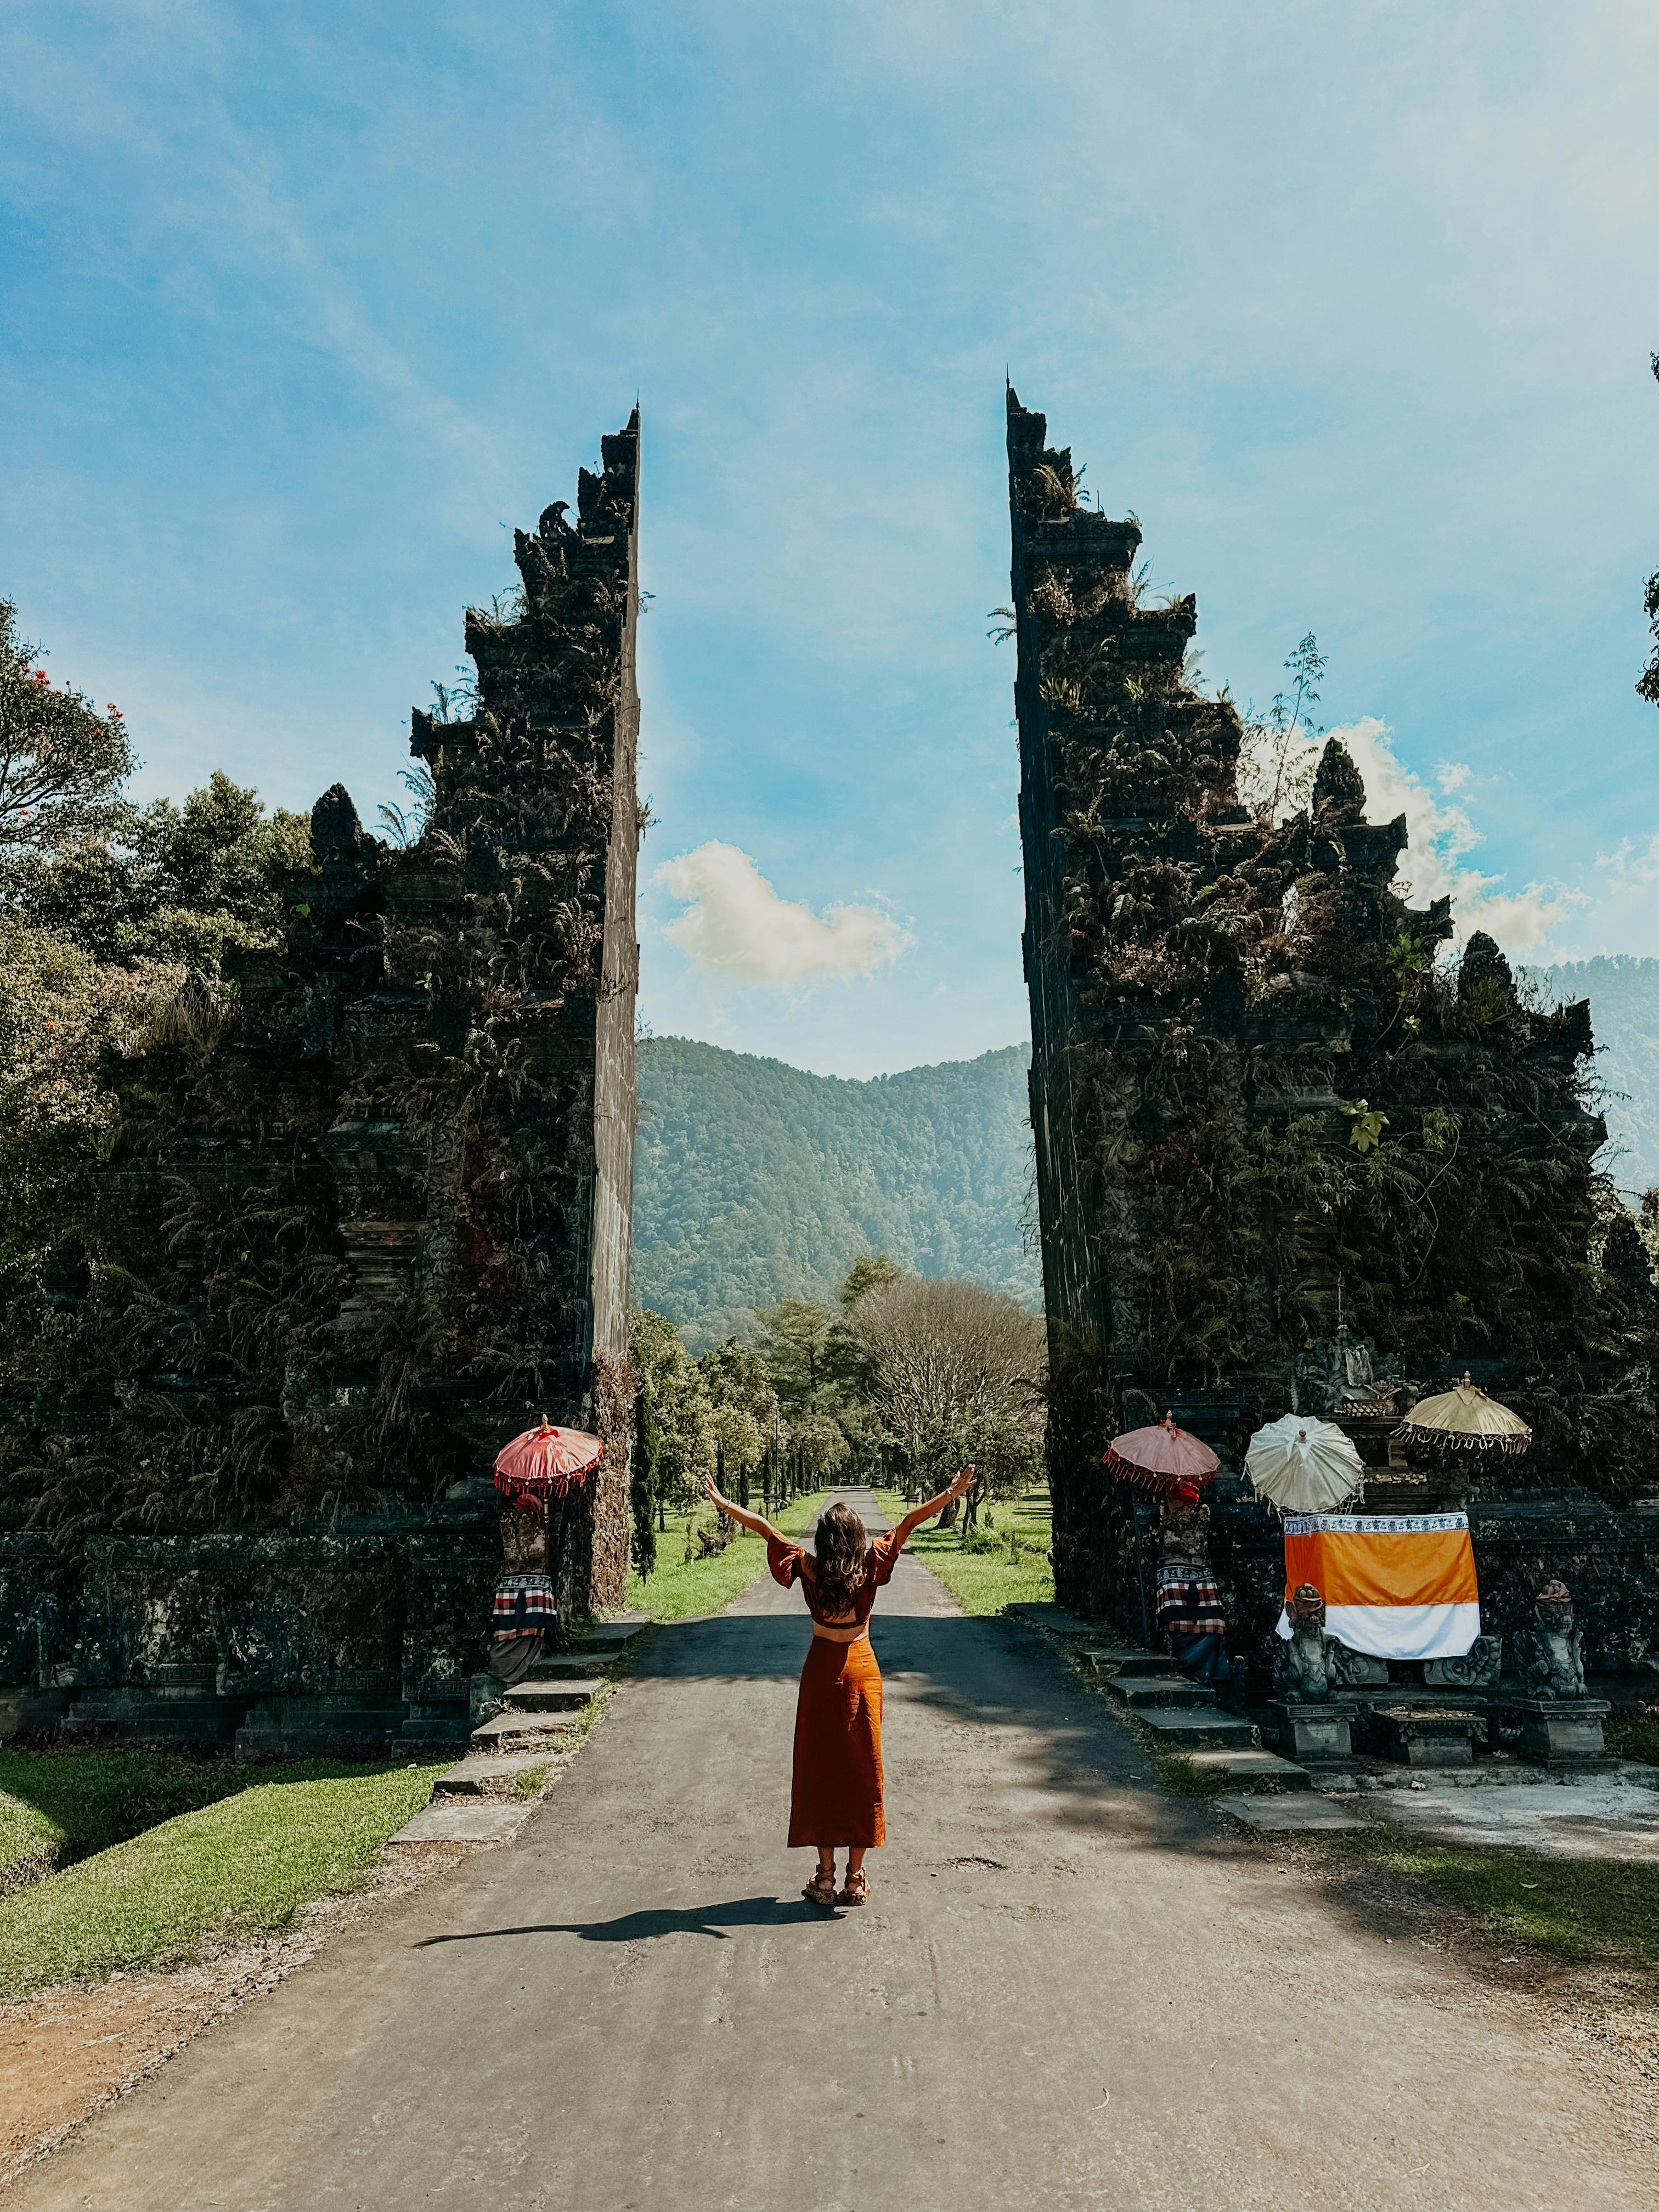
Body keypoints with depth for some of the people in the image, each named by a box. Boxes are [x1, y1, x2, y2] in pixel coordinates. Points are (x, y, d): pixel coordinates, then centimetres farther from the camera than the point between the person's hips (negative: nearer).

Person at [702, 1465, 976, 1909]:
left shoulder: (808, 1568, -9)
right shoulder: (869, 1565, -10)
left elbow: (765, 1529, -4)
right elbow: (909, 1522, -12)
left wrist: (721, 1500, 3)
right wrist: (954, 1492, -11)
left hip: (820, 1670, 0)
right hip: (861, 1670, 0)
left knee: (819, 1772, 8)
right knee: (861, 1773, 8)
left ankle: (825, 1878, 10)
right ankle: (855, 1880, 11)